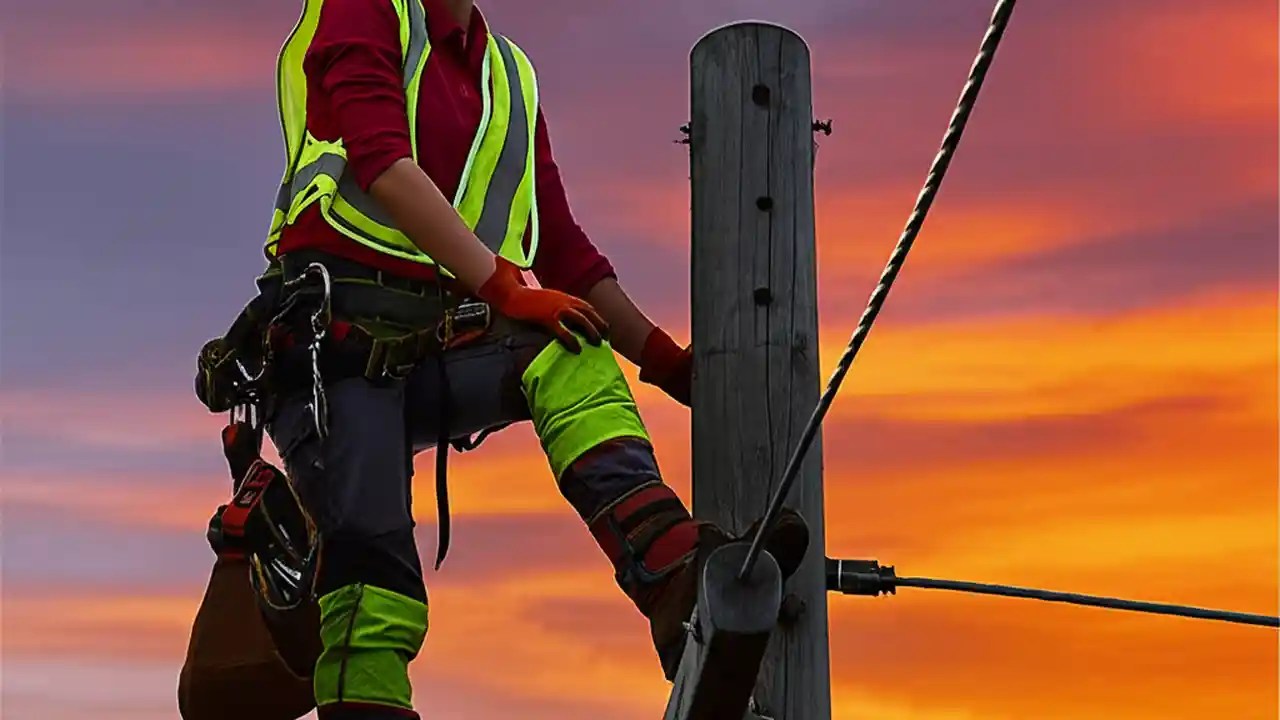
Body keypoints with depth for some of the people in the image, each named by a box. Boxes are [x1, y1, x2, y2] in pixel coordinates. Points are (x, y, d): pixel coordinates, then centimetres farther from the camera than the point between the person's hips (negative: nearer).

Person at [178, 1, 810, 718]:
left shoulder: (510, 75, 23)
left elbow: (562, 250, 23)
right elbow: (384, 164, -13)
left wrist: (672, 364, 16)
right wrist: (503, 285, -23)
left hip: (443, 356, 5)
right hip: (337, 342, -5)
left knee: (570, 354, -23)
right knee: (372, 552, -20)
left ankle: (673, 574, -39)